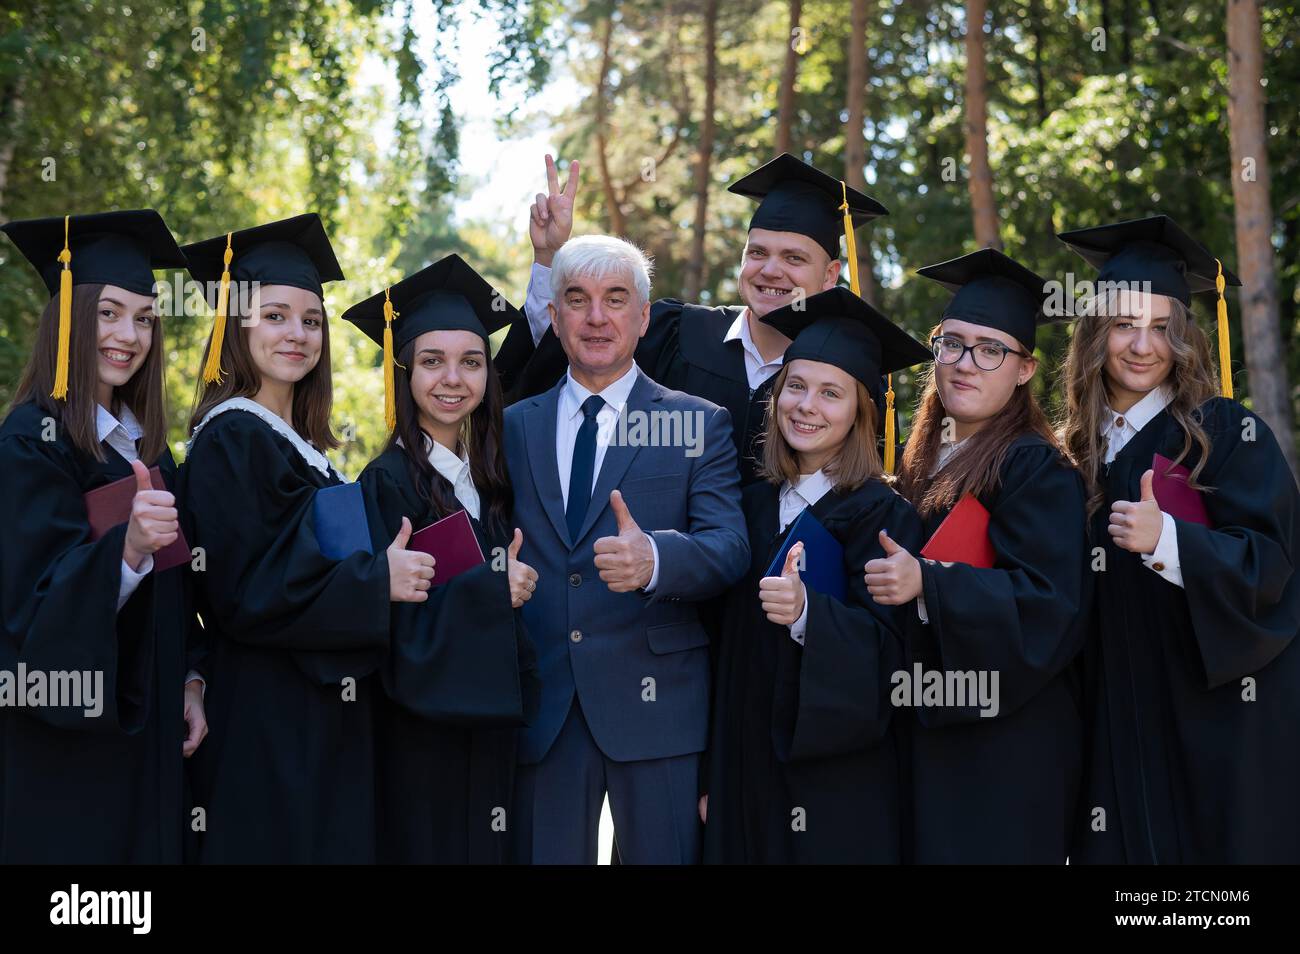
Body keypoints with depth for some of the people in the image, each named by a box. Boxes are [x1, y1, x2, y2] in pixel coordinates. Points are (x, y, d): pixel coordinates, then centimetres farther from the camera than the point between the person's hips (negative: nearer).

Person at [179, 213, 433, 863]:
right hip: (267, 724, -9)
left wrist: (384, 569, 5)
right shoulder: (230, 439, -12)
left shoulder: (297, 444, 14)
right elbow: (242, 591, -19)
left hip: (324, 723, 9)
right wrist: (376, 582, -16)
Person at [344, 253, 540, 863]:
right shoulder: (388, 481, -9)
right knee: (425, 846, -1)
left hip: (486, 724, 6)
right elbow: (392, 614, -16)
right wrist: (491, 588, -18)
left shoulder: (490, 479, 10)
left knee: (484, 849, 11)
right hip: (417, 728, -6)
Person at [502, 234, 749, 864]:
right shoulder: (513, 428, 13)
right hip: (540, 710, 2)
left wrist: (654, 559, -28)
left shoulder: (699, 426, 4)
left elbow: (730, 548, -9)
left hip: (655, 701, -2)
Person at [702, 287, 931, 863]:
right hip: (746, 771, 5)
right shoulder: (752, 506, 8)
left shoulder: (883, 515, -7)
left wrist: (808, 614, -34)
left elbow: (887, 650, -16)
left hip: (840, 778, -4)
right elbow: (727, 650, 10)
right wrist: (709, 775, 9)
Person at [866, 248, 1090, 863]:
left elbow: (1051, 606, -19)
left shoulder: (1037, 470, -10)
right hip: (924, 726, 7)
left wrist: (927, 583, -26)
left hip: (1005, 739, -7)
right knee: (923, 847, 10)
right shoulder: (923, 461, 12)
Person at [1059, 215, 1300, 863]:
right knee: (1130, 842, 6)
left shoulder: (1225, 431, -5)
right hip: (1122, 721, 5)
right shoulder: (1082, 450, 10)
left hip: (1221, 708, -4)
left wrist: (1166, 540, -27)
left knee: (1223, 843, 0)